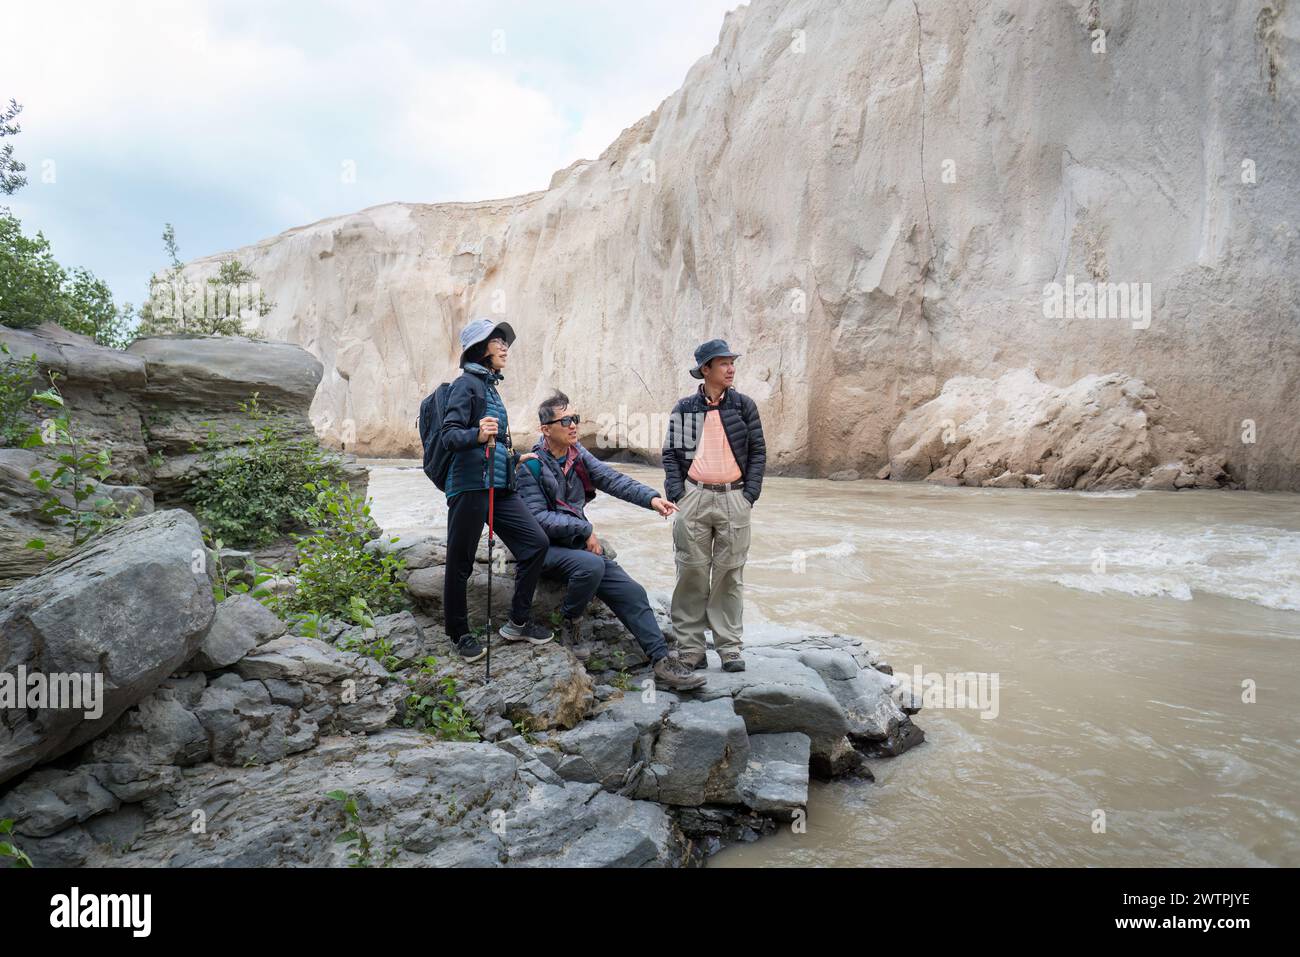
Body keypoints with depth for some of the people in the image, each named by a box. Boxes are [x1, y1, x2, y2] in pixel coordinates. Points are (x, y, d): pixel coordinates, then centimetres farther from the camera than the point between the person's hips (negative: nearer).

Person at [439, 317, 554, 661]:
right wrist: (476, 435, -34)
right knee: (460, 562, 1)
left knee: (536, 543, 3)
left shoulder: (490, 385, 19)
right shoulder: (466, 383, -6)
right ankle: (460, 634, 17)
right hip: (470, 486, -9)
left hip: (501, 487, 9)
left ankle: (518, 622, 14)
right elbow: (449, 433, -17)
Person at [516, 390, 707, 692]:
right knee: (591, 565, -35)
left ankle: (663, 661, 0)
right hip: (547, 548, -6)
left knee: (632, 592, -5)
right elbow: (538, 517, -18)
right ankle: (568, 625, -9)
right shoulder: (531, 466, -12)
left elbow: (612, 479, -5)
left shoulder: (578, 455, 7)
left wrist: (650, 497, -20)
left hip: (581, 544, 6)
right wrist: (584, 529, -20)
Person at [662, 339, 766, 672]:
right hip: (694, 498, 0)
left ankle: (729, 647, 13)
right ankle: (690, 647, 11)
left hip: (734, 498, 1)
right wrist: (677, 494, -5)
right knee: (692, 573, 2)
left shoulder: (744, 405, 7)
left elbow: (758, 451, 7)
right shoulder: (684, 409, 6)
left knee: (730, 574, 5)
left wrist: (749, 494, -2)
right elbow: (671, 454, 7)